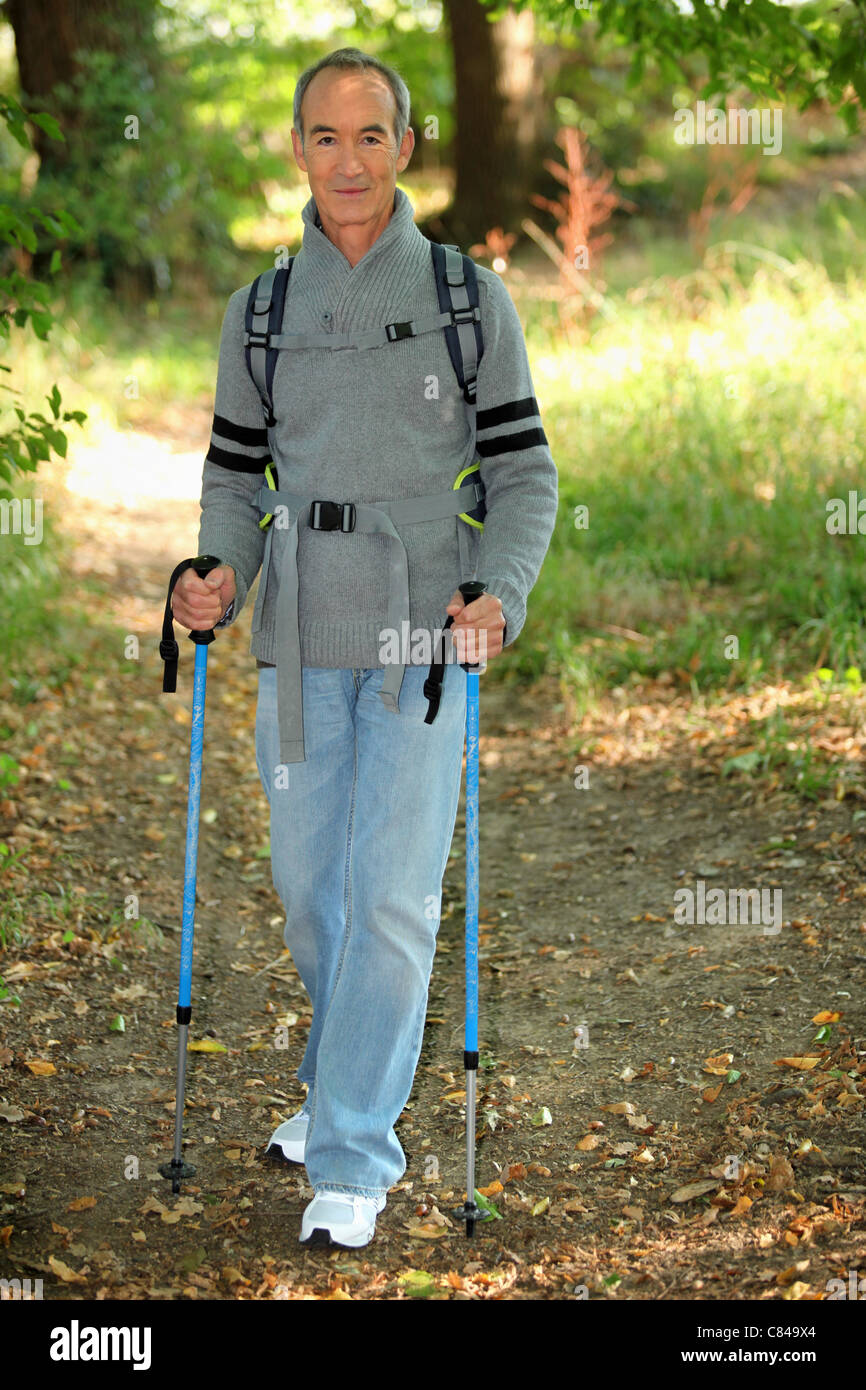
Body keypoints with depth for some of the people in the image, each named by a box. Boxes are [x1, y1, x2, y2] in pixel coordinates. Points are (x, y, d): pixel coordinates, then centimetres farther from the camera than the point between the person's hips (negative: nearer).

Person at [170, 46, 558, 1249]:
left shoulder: (471, 297, 0)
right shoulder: (259, 312, 7)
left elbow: (524, 472, -1)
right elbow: (236, 475, 12)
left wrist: (498, 595, -18)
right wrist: (218, 576, -8)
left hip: (427, 641, -3)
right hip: (300, 643, 3)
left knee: (392, 894, -6)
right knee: (308, 879, 13)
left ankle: (352, 1156, 3)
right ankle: (352, 1083, 36)